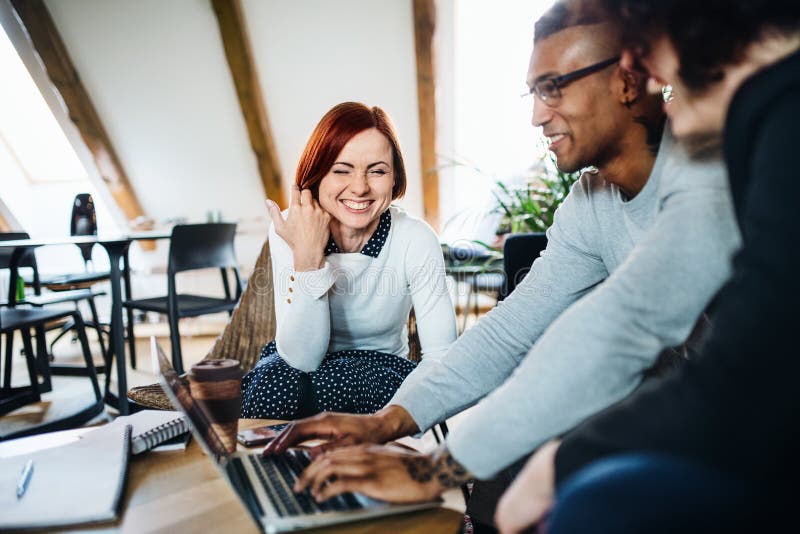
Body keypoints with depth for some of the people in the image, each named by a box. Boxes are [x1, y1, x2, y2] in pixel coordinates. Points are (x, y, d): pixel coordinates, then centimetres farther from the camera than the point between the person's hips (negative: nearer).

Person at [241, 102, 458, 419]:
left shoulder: (416, 240, -19)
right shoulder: (289, 232, -17)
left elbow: (442, 357, -17)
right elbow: (302, 359, -23)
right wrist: (308, 258, -34)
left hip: (380, 371, 0)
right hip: (295, 369, 1)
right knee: (273, 384, -32)